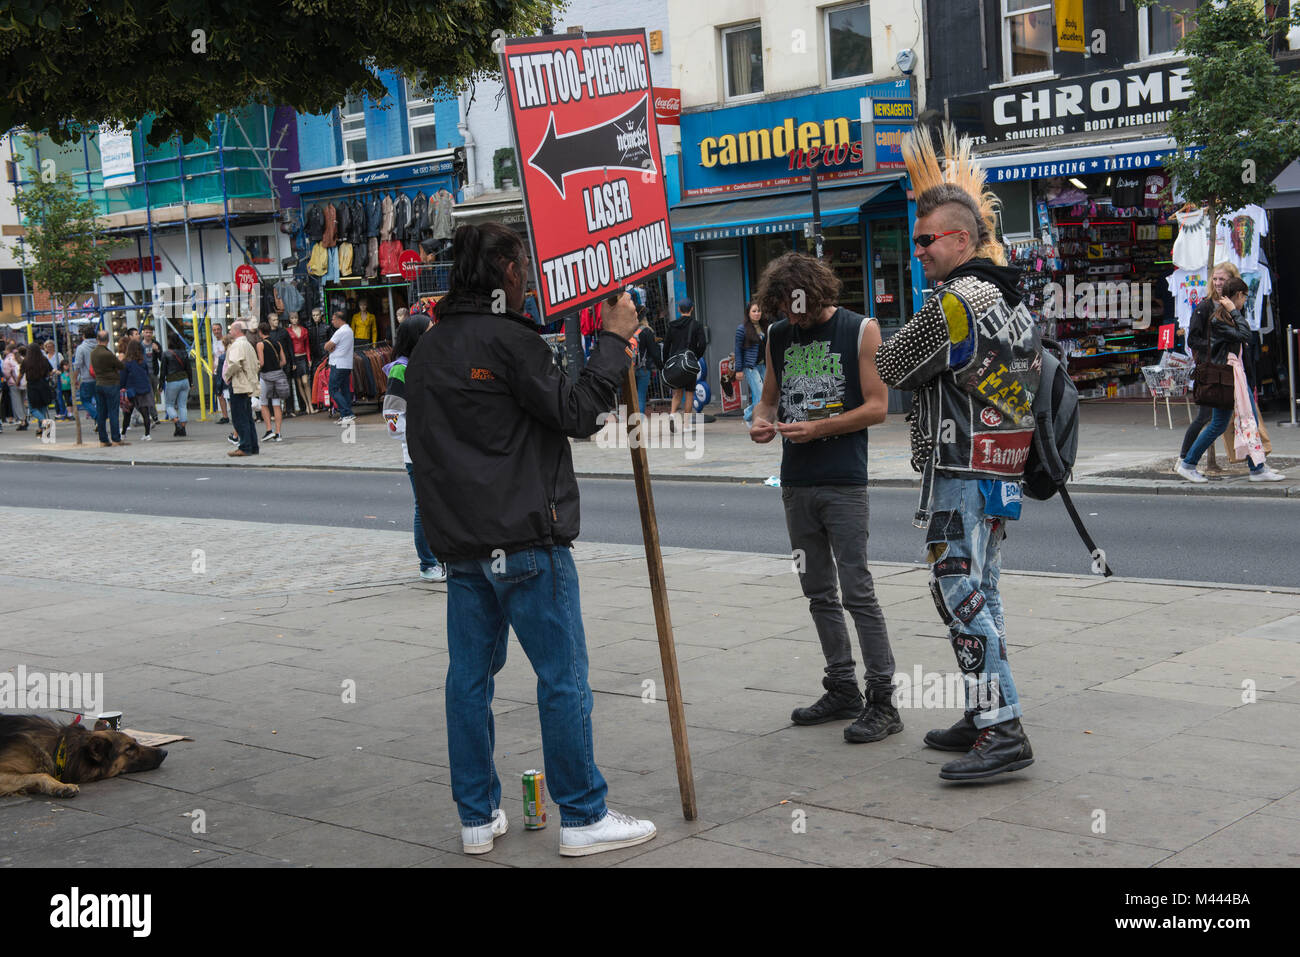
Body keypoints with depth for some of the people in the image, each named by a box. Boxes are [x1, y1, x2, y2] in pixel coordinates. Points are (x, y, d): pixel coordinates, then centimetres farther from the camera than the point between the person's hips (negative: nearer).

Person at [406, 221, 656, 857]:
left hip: (460, 542, 8)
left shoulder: (428, 349, 14)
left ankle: (477, 817, 18)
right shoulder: (506, 338, -12)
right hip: (525, 539, -8)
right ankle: (583, 817, 7)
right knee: (563, 678, 0)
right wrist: (612, 341, -4)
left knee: (470, 676, 11)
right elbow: (575, 412, -12)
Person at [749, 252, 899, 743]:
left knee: (857, 591, -8)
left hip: (843, 483, -6)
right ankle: (842, 690, 22)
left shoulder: (861, 330, -4)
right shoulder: (779, 335, 11)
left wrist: (819, 428, -17)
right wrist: (762, 421, -3)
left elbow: (877, 406, -7)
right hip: (796, 482, 6)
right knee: (819, 592, 11)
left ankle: (882, 701, -3)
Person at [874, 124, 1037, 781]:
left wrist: (906, 339, 11)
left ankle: (1003, 733, -14)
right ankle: (985, 719, 22)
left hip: (960, 475, -10)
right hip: (1000, 478, 10)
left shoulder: (955, 301, -15)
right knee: (978, 594, 15)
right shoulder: (1012, 302, 16)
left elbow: (891, 368, -10)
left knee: (962, 596, -11)